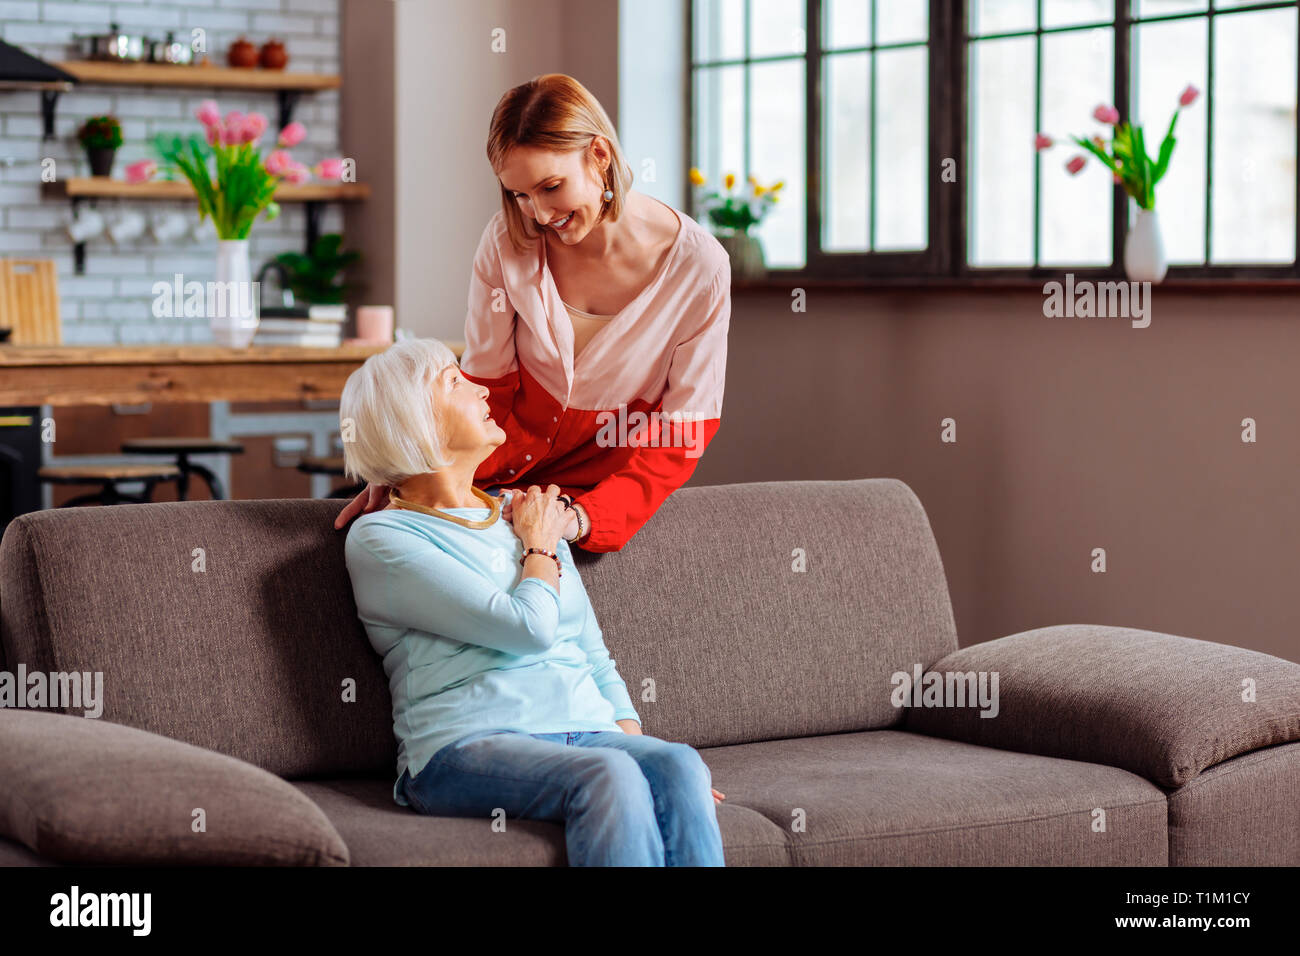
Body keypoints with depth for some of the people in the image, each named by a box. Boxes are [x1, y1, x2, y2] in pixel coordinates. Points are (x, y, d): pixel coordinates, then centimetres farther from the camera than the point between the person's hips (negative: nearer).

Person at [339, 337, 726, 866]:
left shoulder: (525, 514, 24)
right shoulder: (380, 538, 1)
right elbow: (529, 628, -10)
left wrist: (635, 743, 6)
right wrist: (541, 545, 10)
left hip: (585, 731, 6)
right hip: (466, 743, -6)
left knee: (681, 767, -28)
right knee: (608, 774, -36)